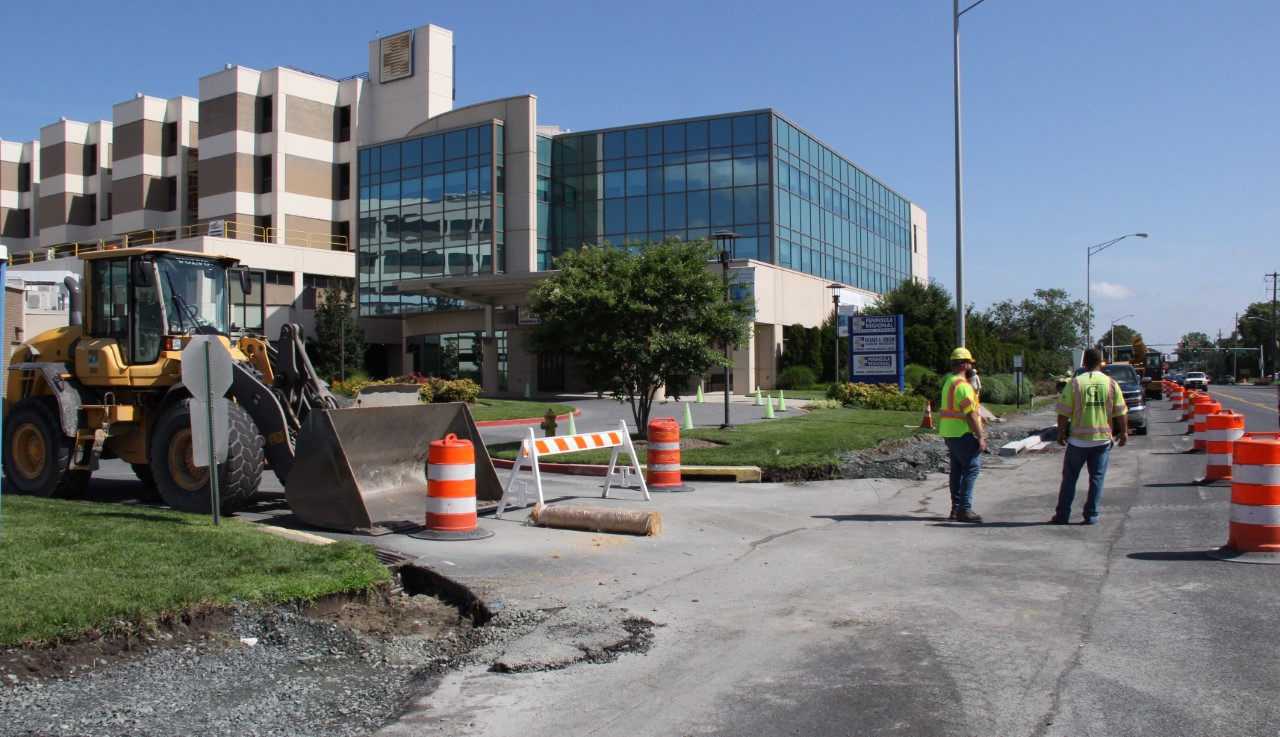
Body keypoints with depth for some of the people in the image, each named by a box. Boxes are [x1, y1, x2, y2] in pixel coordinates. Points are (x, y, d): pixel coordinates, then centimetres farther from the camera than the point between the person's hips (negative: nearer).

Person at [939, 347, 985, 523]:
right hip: (962, 434, -10)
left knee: (957, 470, 13)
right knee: (972, 467, -7)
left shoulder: (948, 382, 16)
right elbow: (970, 414, -20)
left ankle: (956, 508, 17)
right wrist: (980, 437, -18)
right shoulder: (962, 385, -16)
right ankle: (964, 508, -10)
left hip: (950, 434, 10)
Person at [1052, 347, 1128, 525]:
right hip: (1103, 439, 1)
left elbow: (1063, 413, -8)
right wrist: (1124, 432, 17)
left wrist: (1061, 432, 4)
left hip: (1078, 439, -1)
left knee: (1069, 478, 8)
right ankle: (1091, 516, 8)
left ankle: (1062, 515, 11)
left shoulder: (1074, 383, -8)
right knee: (1097, 478, 9)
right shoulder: (1111, 383, -1)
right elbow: (1121, 412, 4)